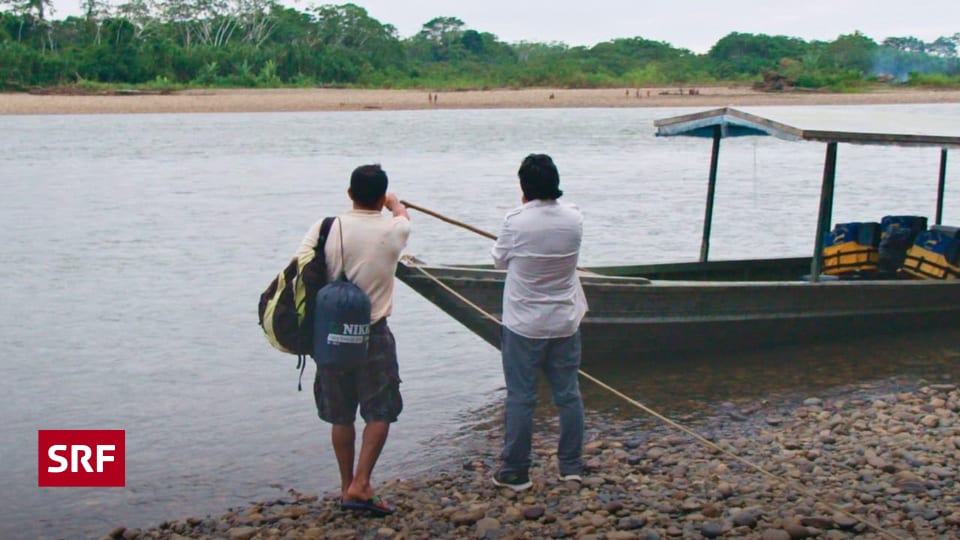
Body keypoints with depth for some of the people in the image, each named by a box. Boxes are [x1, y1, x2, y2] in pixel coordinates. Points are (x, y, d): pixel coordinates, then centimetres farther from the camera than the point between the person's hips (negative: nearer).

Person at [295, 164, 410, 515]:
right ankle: (361, 483, 0)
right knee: (380, 412, 8)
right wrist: (395, 203, 40)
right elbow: (403, 216, 18)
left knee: (341, 415, 14)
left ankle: (346, 486, 23)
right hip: (373, 333, -3)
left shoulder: (326, 228, -7)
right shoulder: (393, 231, -7)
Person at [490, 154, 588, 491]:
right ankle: (571, 466, 21)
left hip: (524, 324, -3)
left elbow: (499, 260, -1)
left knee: (520, 397, 4)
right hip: (564, 322, 4)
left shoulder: (516, 221, -16)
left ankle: (515, 472, 10)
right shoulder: (574, 219, -5)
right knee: (568, 394, 13)